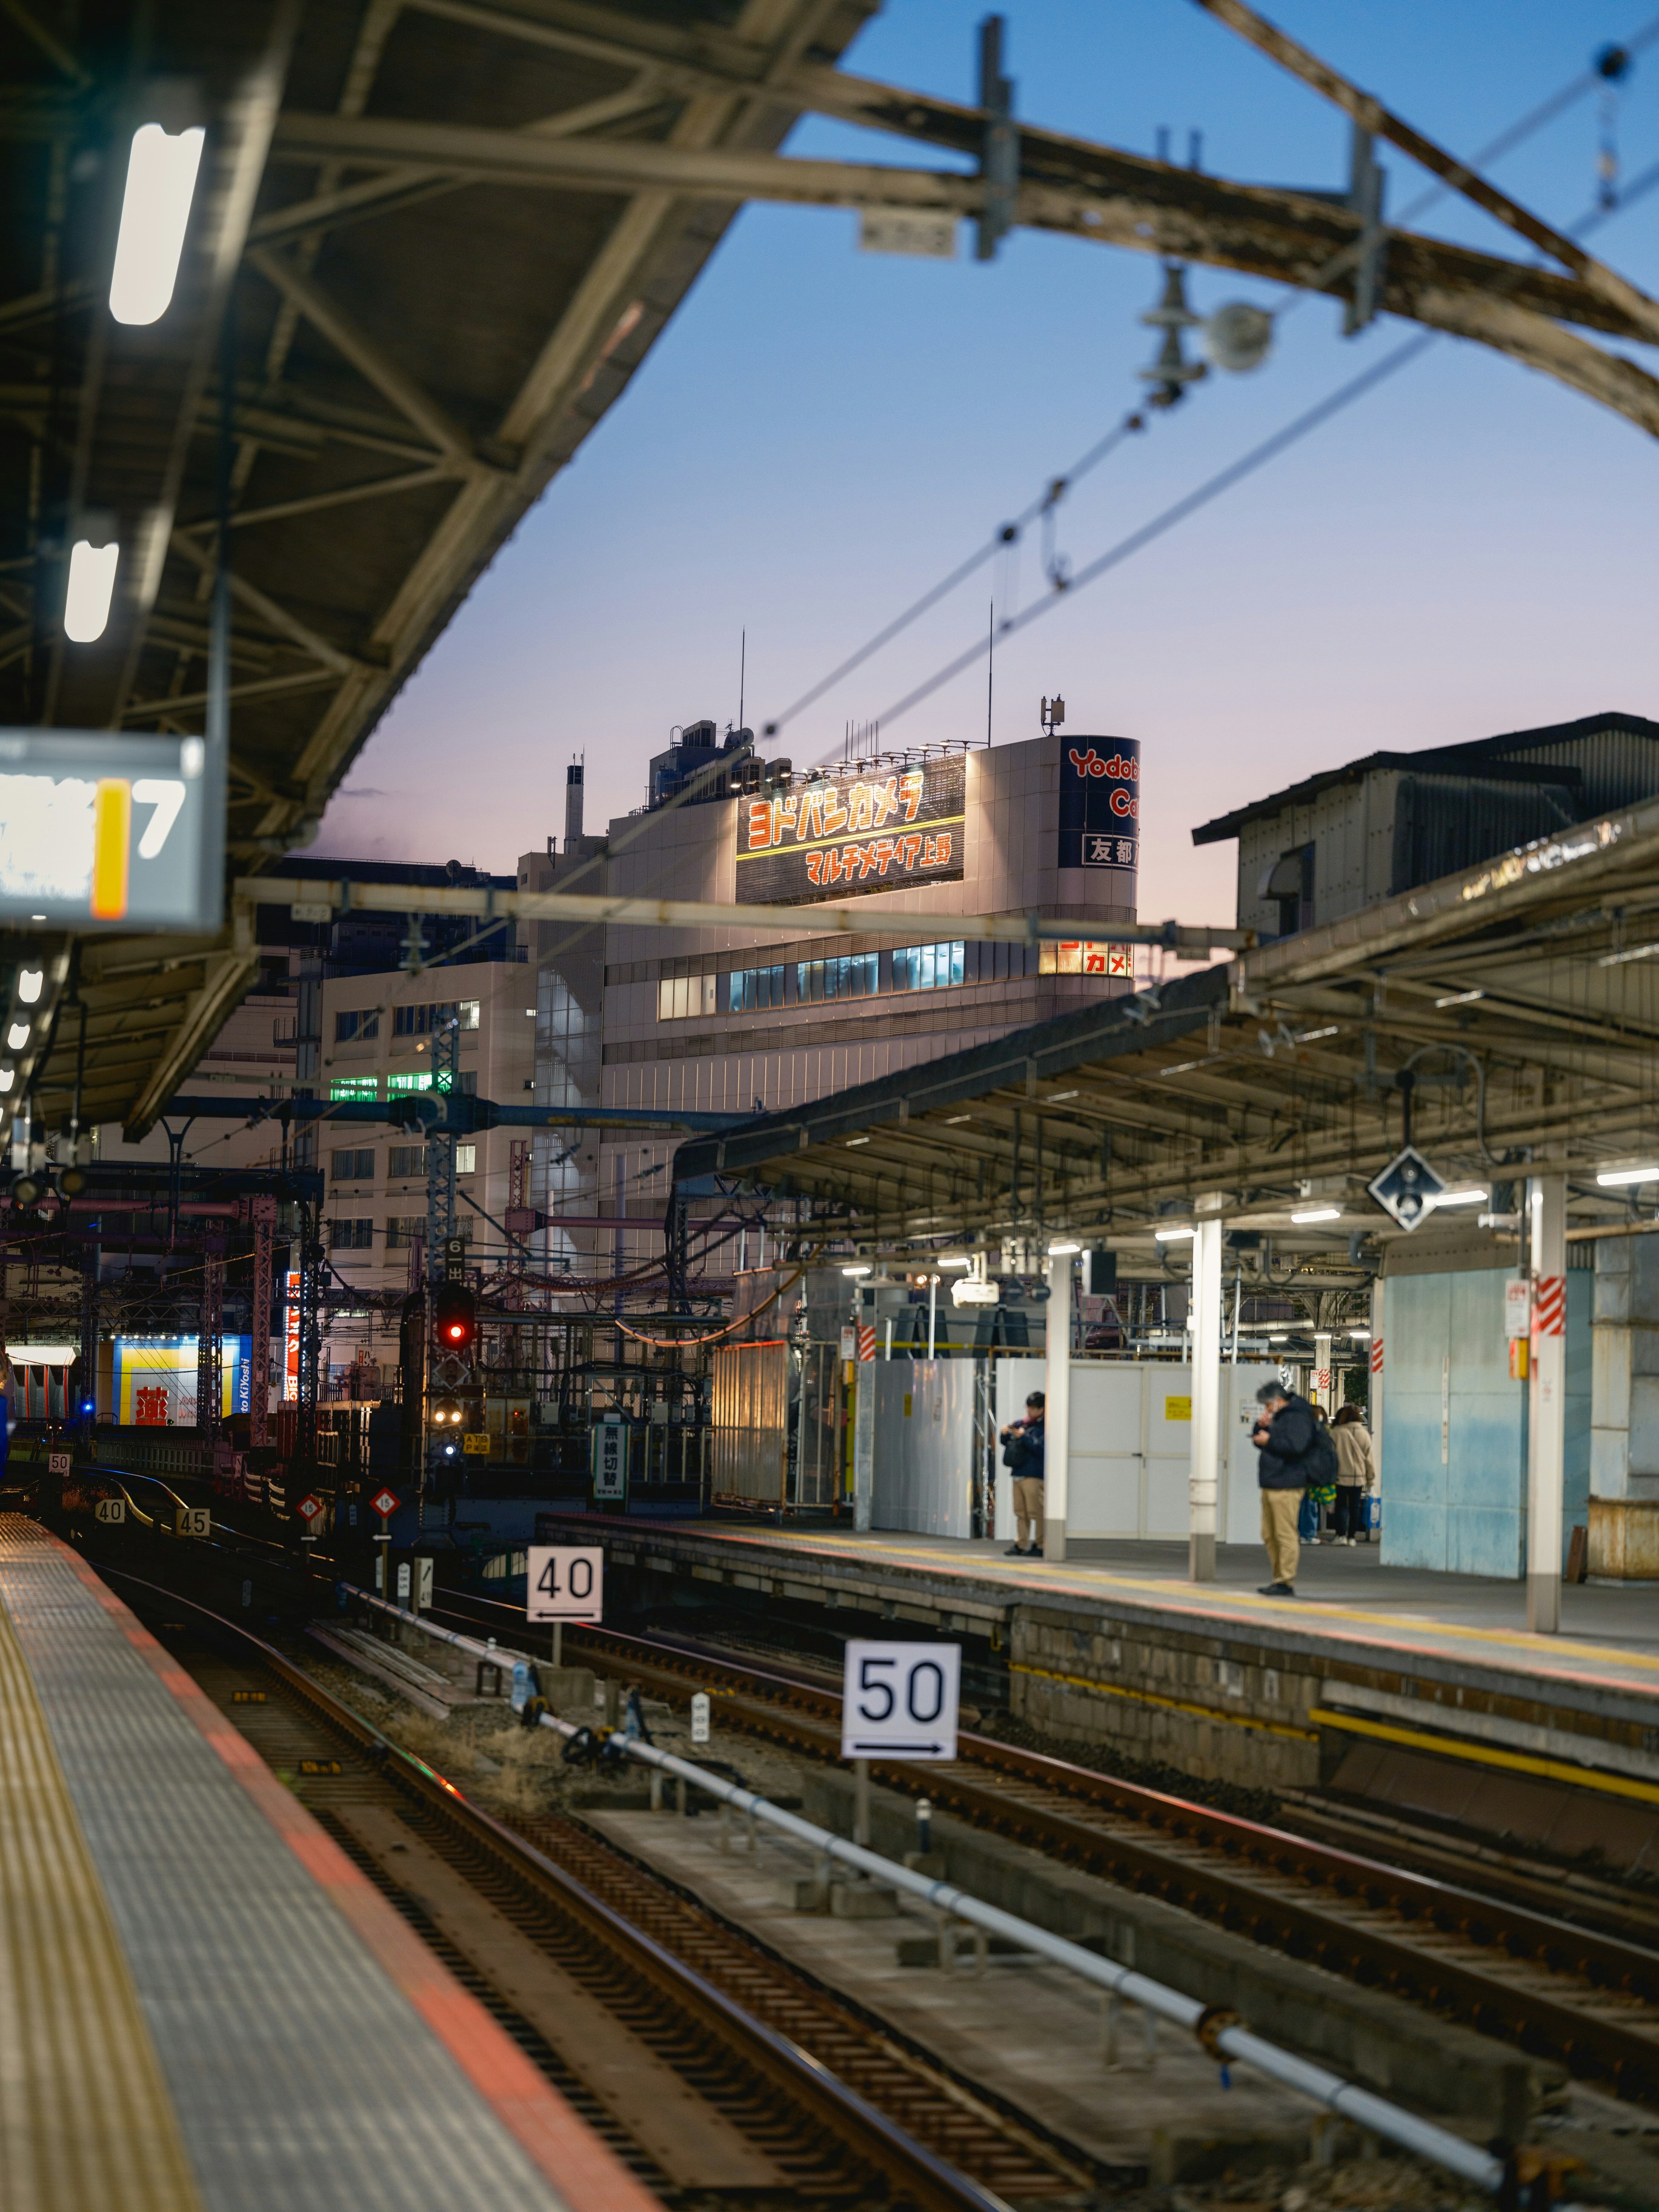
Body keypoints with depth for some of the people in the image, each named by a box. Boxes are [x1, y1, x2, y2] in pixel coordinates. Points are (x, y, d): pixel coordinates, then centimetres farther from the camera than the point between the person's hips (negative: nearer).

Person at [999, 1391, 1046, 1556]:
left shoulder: (1044, 1427, -4)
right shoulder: (1022, 1424, 16)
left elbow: (1040, 1448, -15)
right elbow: (1006, 1443, 24)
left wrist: (1023, 1437, -18)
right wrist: (1005, 1434, 3)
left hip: (1033, 1475, -7)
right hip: (1017, 1474, 7)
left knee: (1035, 1511, -6)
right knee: (1020, 1511, 8)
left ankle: (1039, 1545, -2)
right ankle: (1020, 1544, 11)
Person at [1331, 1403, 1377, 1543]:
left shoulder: (1337, 1432, -9)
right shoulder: (1364, 1434, 0)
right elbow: (1370, 1458, 4)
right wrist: (1371, 1479, 12)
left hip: (1341, 1476, -2)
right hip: (1359, 1478, 2)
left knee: (1342, 1505, 5)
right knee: (1355, 1507, 11)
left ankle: (1341, 1535, -7)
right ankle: (1352, 1537, 12)